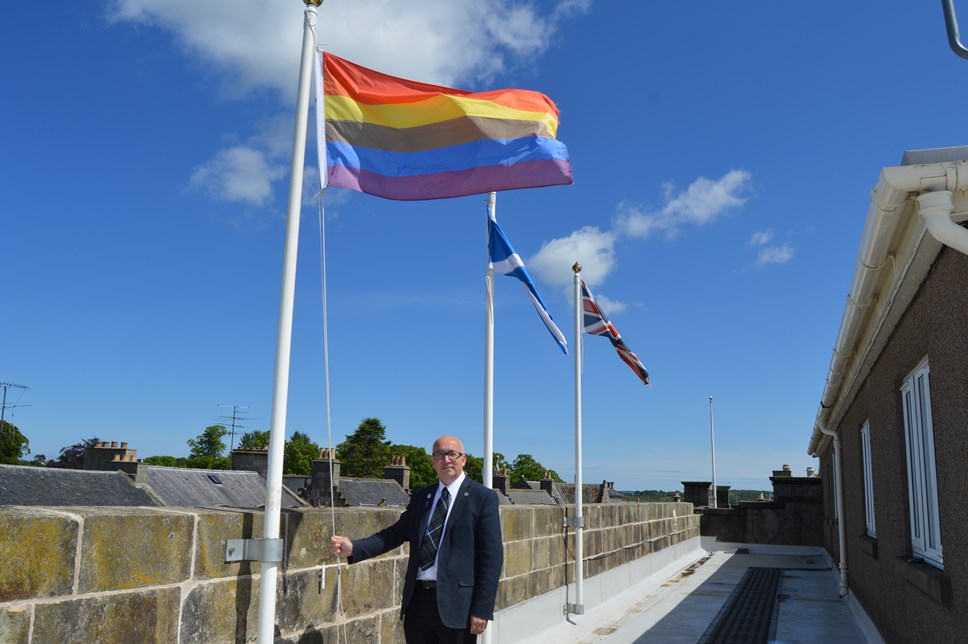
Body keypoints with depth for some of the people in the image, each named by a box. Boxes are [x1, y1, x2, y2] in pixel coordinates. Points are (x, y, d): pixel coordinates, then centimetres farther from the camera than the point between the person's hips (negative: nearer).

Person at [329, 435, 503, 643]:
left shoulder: (483, 497, -4)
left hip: (456, 602, -4)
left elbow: (492, 556, -8)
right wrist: (353, 548, -10)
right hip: (417, 599, 5)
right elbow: (396, 534, 6)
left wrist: (482, 609, -13)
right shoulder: (420, 496, 12)